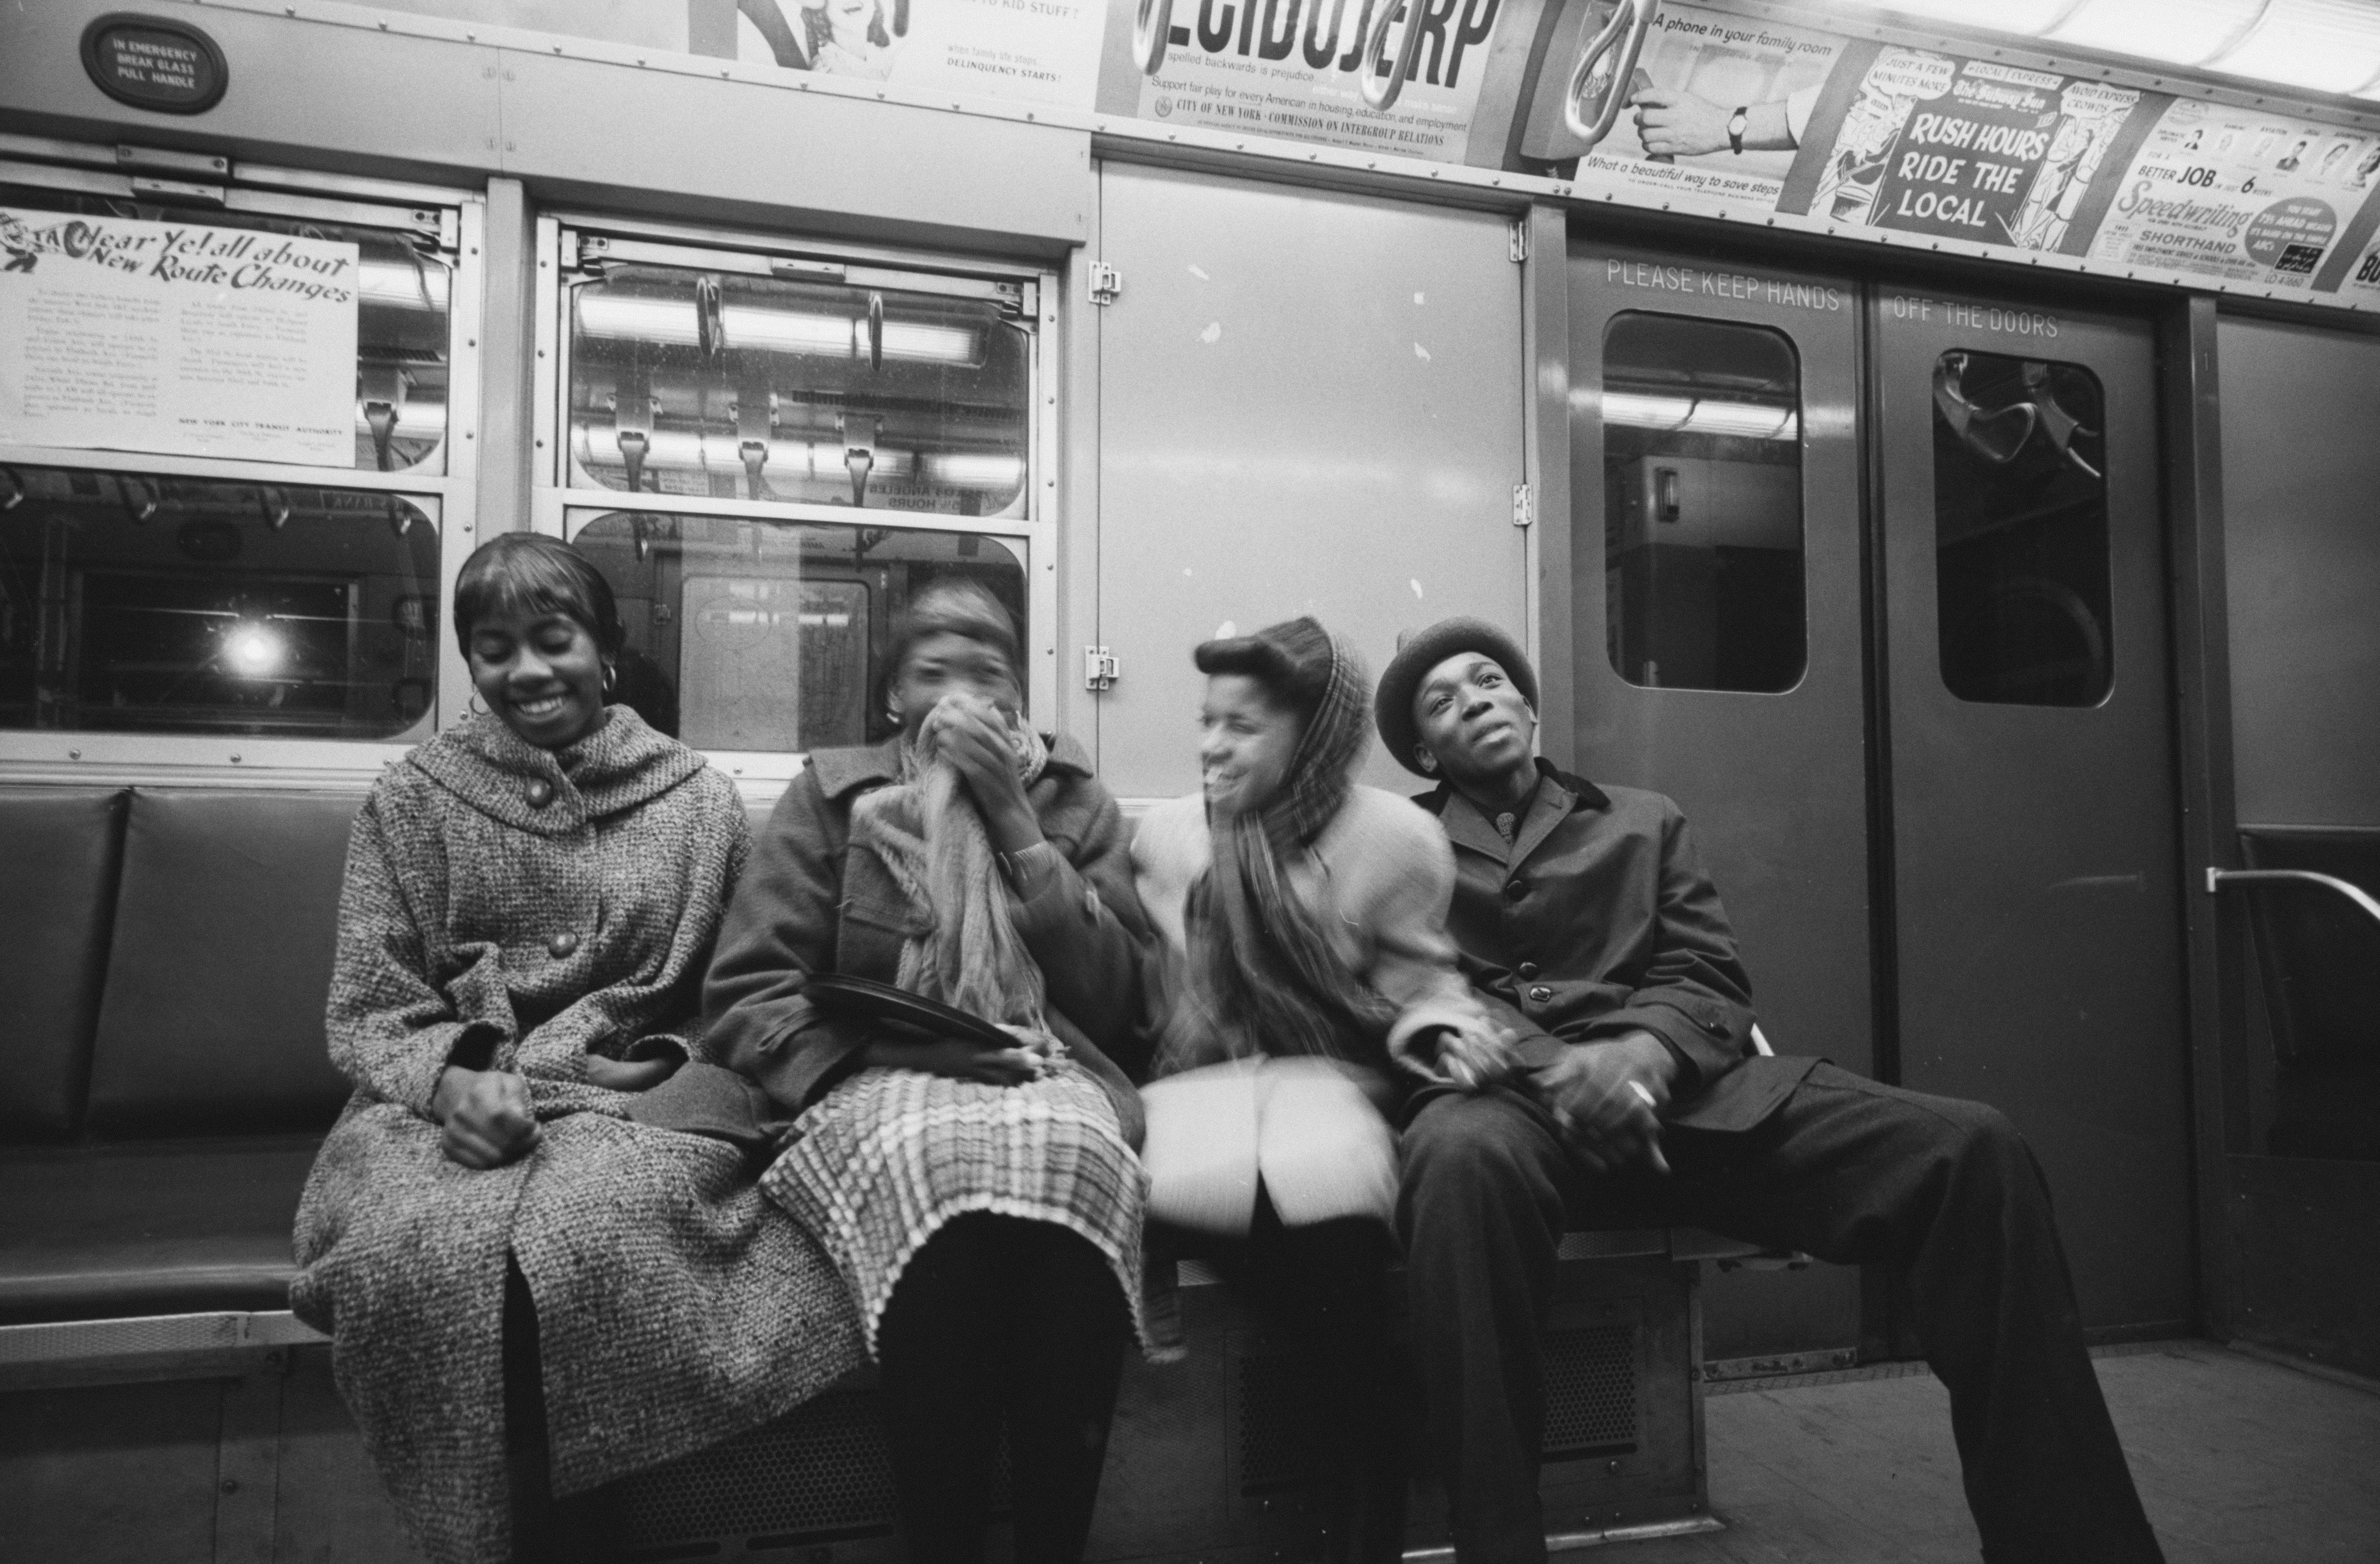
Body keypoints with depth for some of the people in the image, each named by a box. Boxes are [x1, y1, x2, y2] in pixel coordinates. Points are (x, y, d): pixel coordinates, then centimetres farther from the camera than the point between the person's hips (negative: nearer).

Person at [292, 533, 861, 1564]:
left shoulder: (699, 800, 11)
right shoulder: (411, 800, 12)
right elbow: (369, 1011, 6)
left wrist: (672, 1062, -9)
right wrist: (454, 1078, -15)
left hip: (638, 1103, -1)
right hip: (445, 1109, 1)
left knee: (605, 1232, -35)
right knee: (423, 1248, -33)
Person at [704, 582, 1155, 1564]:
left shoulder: (1076, 801, 15)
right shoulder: (831, 795, 11)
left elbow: (1112, 998, 3)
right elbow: (746, 993, 6)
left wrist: (1014, 818, -3)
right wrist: (854, 1075, -13)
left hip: (1047, 1074, 1)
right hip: (882, 1081, -1)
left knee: (1072, 1158, -36)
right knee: (935, 1163, -38)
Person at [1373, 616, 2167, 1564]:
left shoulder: (1642, 821, 26)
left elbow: (1710, 982, 15)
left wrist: (1647, 1050, -11)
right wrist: (1551, 1067, -18)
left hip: (1680, 1087, 3)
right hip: (1510, 1092, -3)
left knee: (1972, 1151, -20)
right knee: (1464, 1156, -43)